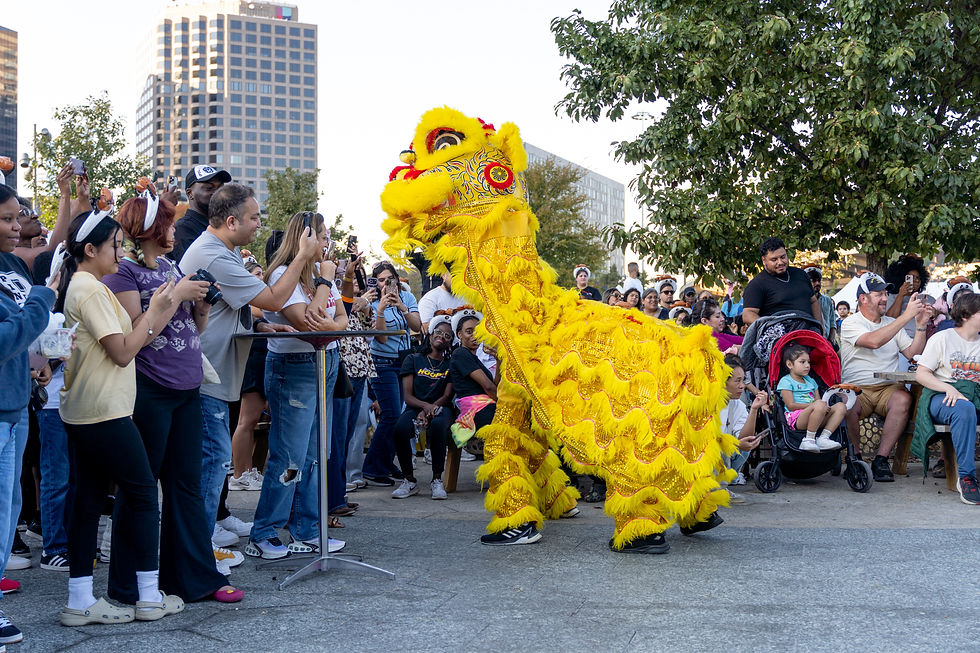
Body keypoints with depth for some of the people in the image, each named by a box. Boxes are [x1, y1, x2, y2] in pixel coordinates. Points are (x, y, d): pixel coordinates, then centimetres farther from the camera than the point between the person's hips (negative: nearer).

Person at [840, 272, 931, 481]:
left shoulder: (892, 323, 20)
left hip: (888, 388, 4)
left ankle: (881, 459, -22)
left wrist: (921, 325, -1)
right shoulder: (850, 323, 1)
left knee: (903, 399, -31)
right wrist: (906, 316, -17)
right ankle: (855, 458, -11)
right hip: (856, 388, -4)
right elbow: (873, 341, -19)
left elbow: (912, 353, 12)